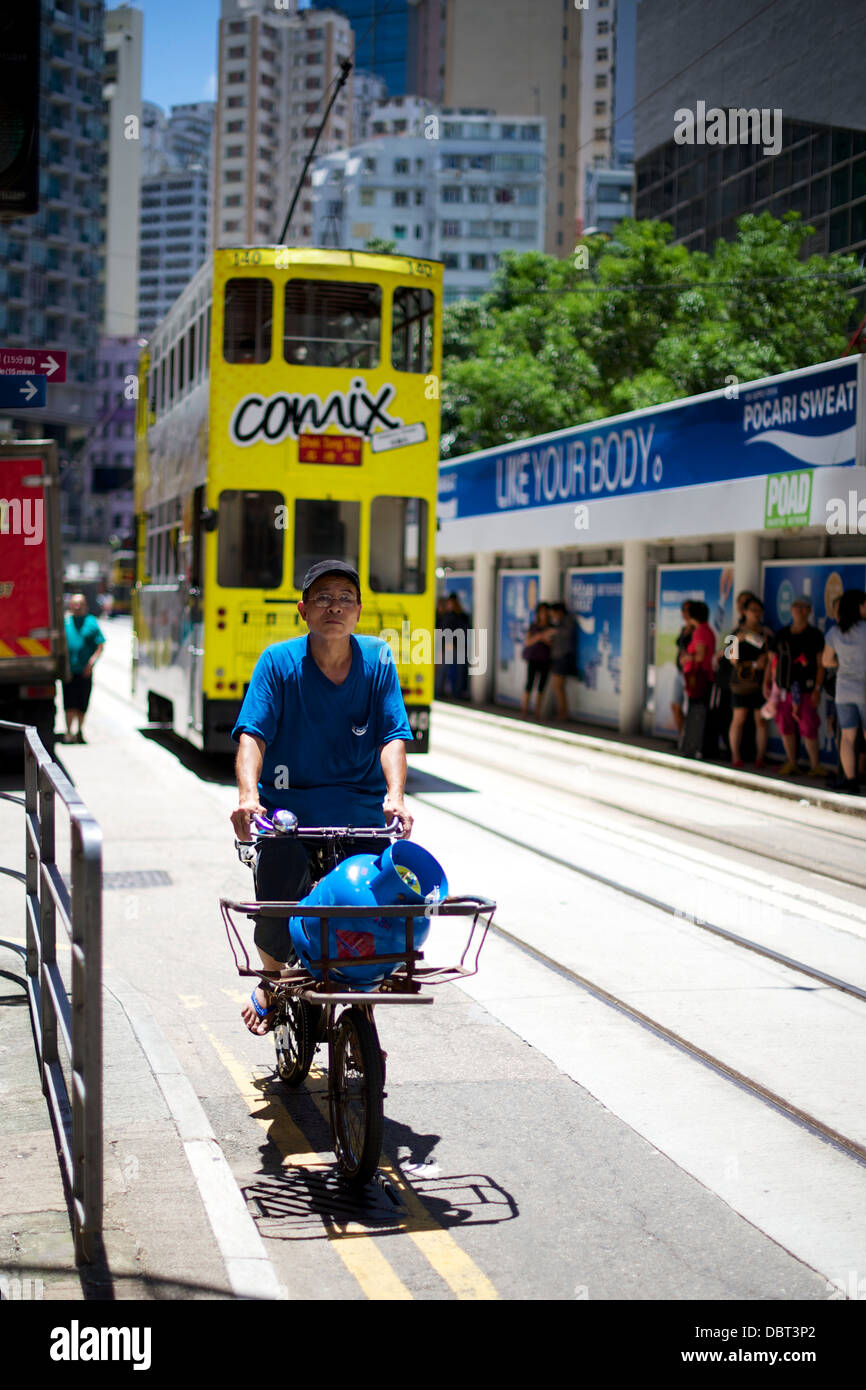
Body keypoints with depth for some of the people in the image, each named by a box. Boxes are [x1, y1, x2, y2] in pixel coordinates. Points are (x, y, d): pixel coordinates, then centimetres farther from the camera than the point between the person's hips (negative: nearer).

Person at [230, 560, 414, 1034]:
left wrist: (394, 796, -24)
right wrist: (248, 794, -31)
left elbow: (393, 736, -7)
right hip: (288, 805, -1)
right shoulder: (278, 661, -5)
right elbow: (252, 733, -13)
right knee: (276, 929, -15)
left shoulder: (377, 660, 0)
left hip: (361, 809, 2)